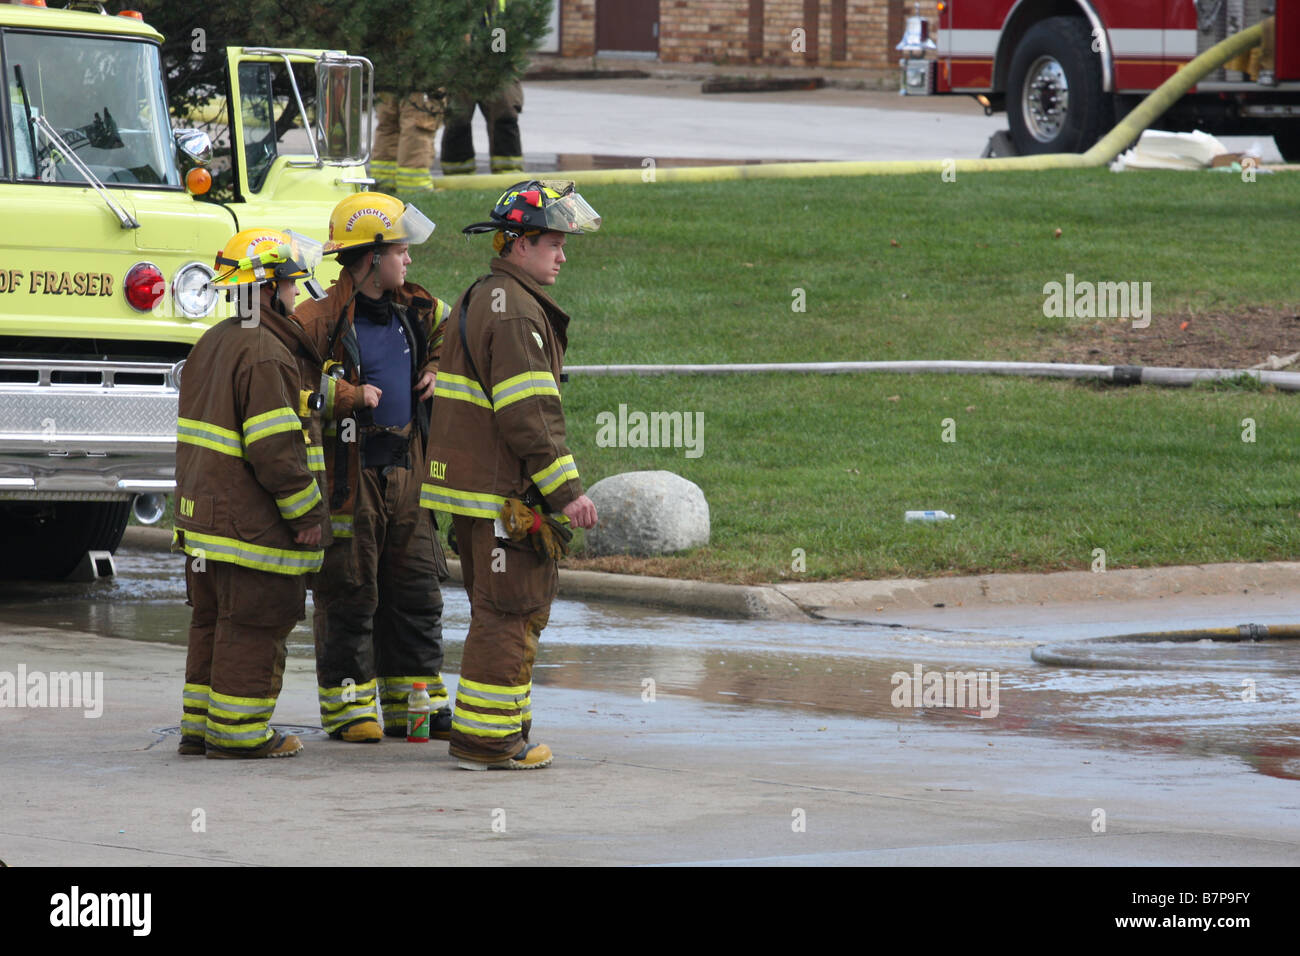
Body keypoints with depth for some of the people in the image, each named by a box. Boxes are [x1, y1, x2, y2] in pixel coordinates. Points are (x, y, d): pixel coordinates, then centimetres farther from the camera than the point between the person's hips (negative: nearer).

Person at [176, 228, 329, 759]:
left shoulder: (213, 343, 13)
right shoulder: (266, 356, -18)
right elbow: (276, 451, -22)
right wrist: (308, 514, -14)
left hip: (202, 511, 10)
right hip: (249, 519, -10)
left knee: (212, 618, 16)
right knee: (253, 624, -2)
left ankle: (200, 724, 22)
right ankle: (237, 730, 2)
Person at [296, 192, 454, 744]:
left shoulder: (414, 310, 11)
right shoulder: (321, 320, -13)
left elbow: (450, 335, 31)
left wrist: (435, 371, 11)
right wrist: (349, 396, -18)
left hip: (405, 470, 7)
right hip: (349, 472, -7)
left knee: (415, 592, 10)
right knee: (348, 595, -1)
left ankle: (414, 703, 19)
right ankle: (347, 706, 7)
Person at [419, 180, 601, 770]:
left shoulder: (476, 301, 18)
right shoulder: (514, 311, -16)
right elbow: (528, 414, -21)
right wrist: (567, 490, -19)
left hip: (466, 479, 10)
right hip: (503, 490, -10)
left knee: (513, 606, 18)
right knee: (511, 610, -6)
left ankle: (505, 726, 23)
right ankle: (485, 738, -5)